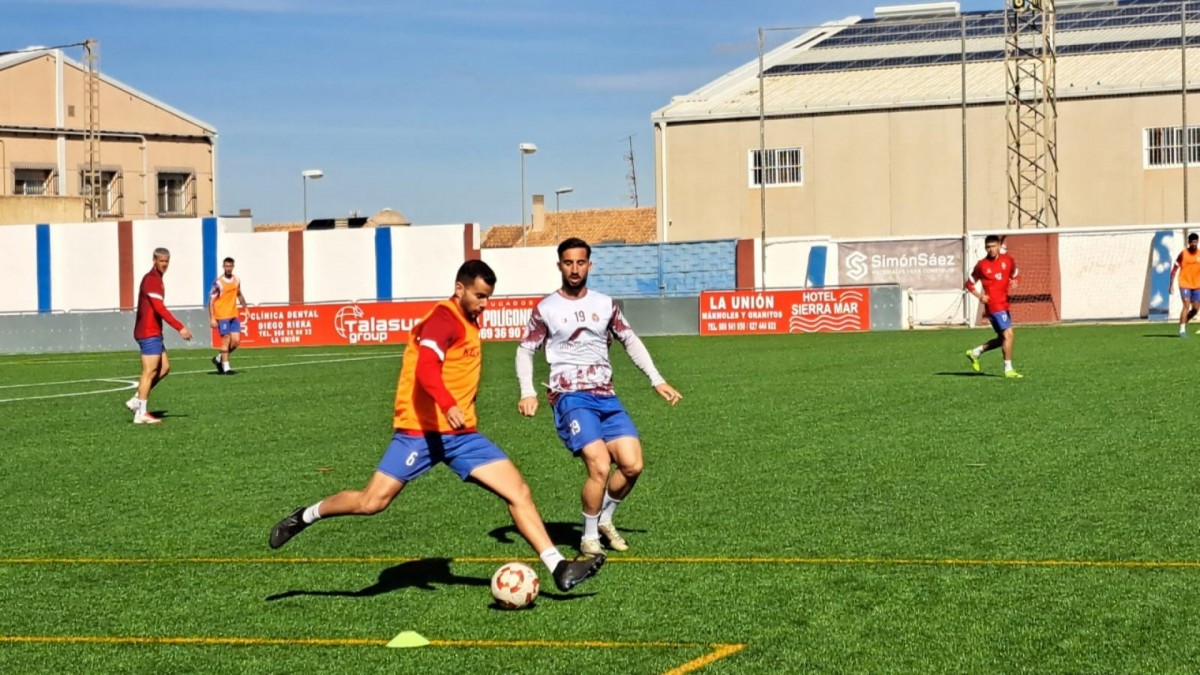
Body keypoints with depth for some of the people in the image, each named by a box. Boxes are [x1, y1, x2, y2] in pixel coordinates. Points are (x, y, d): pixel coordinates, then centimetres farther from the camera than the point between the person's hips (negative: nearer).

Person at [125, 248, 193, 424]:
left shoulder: (155, 279, 17)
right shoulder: (152, 280, -15)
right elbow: (160, 309, -23)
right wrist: (180, 327, -26)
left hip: (153, 333, 10)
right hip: (149, 334, -10)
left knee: (164, 367, 12)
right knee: (149, 372, -6)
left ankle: (136, 401, 13)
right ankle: (141, 414, -2)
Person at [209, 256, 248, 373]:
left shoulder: (237, 280, 8)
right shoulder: (218, 282, -11)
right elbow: (211, 300, -11)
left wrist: (245, 308, 18)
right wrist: (212, 318, -16)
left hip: (234, 316, 6)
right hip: (222, 316, -6)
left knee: (236, 341, 1)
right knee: (226, 340, -7)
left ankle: (219, 358, 21)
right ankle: (225, 367, 1)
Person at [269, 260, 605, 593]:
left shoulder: (467, 322, 16)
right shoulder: (444, 319, -13)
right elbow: (426, 369, -29)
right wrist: (447, 406, -43)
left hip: (461, 433, 8)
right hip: (422, 430, -8)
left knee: (519, 491, -4)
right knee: (372, 501, -9)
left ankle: (558, 567, -6)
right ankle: (306, 516, 15)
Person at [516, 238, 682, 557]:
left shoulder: (605, 304, 12)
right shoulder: (546, 309, 2)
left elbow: (630, 341, 21)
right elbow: (525, 350, 8)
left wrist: (657, 380, 14)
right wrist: (527, 392, -6)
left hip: (606, 397, 4)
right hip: (570, 397, -4)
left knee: (632, 465, -9)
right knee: (600, 466, -21)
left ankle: (605, 519, 18)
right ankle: (589, 537, -2)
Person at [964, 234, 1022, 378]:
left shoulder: (1008, 260, 5)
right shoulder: (982, 265, -5)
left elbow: (1014, 273, 23)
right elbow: (970, 283, 4)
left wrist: (1014, 282, 0)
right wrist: (979, 296, -13)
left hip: (1004, 304, 6)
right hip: (994, 305, -6)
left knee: (1002, 338, 12)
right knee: (1008, 334, -14)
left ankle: (975, 352, 29)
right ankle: (1008, 369, -8)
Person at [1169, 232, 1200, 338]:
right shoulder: (1183, 254, -6)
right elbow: (1174, 270, -2)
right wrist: (1171, 285, -6)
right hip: (1185, 285, -4)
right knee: (1186, 306, -16)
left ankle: (1184, 323, 30)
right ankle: (1182, 330, -11)